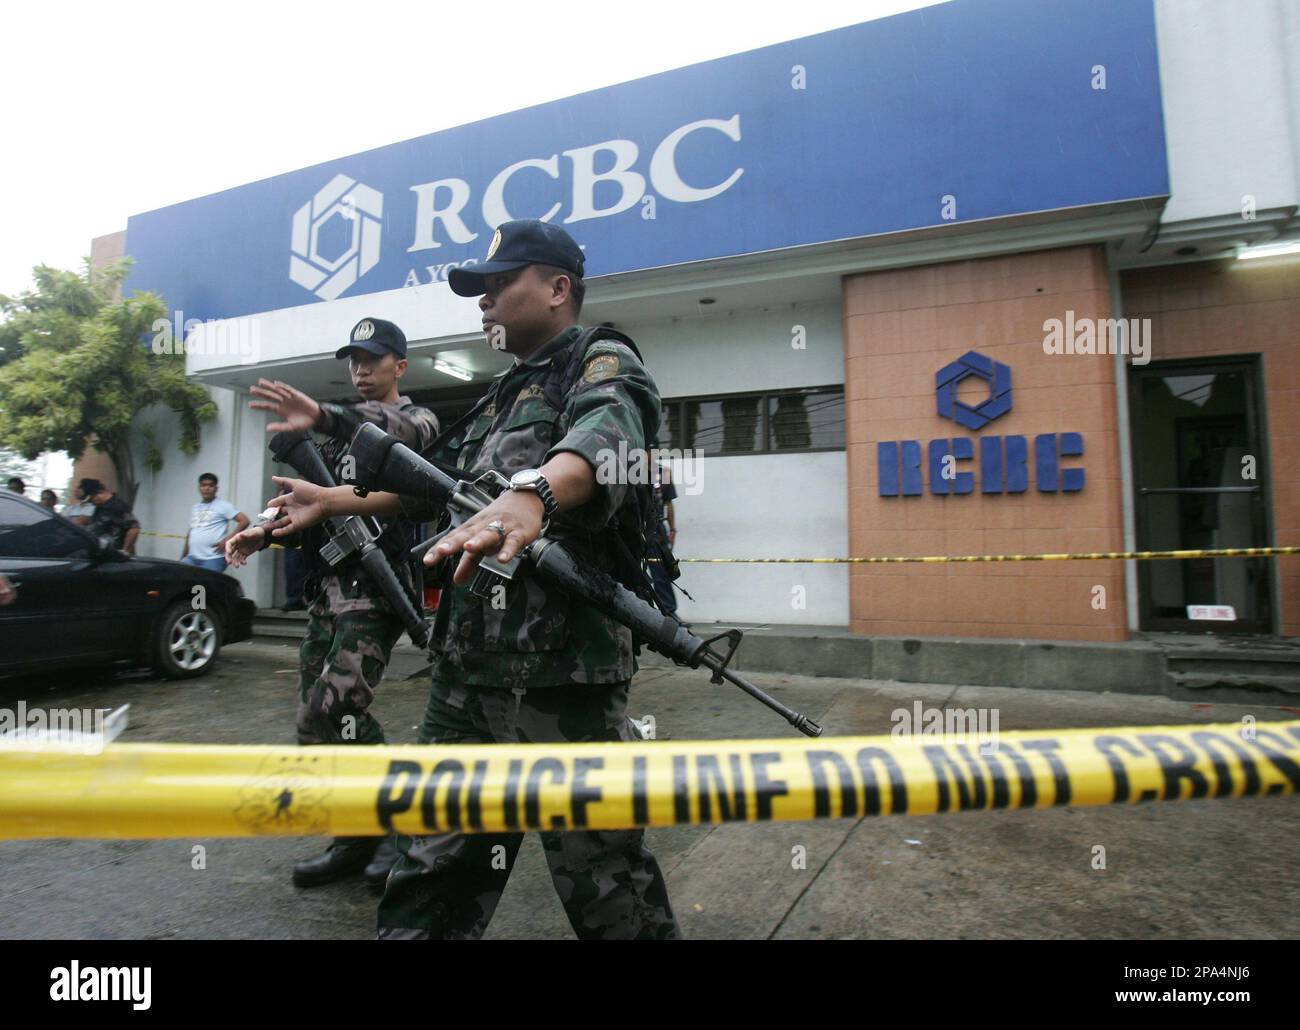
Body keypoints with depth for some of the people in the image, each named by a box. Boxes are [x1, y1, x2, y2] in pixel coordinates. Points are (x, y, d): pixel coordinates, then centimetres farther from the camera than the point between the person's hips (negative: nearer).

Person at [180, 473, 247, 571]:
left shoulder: (223, 506, -2)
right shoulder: (195, 508, 19)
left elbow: (244, 521, -11)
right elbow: (190, 534, 24)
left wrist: (227, 540, -16)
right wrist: (182, 557, 21)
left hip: (213, 559, -7)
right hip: (192, 558, 7)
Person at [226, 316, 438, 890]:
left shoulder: (417, 418, 0)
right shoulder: (343, 431, 24)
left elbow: (399, 433, -25)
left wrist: (322, 416, -44)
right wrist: (265, 532, 5)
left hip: (376, 589, -8)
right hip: (327, 585, 8)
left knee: (331, 712, -16)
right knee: (319, 717, 8)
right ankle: (357, 837, 23)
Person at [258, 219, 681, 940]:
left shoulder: (602, 364, -4)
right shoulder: (504, 393, 23)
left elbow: (602, 436, -28)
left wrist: (532, 493, -48)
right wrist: (331, 501, 23)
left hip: (561, 673, -8)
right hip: (465, 668, 8)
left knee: (604, 883, 4)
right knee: (433, 873, 19)